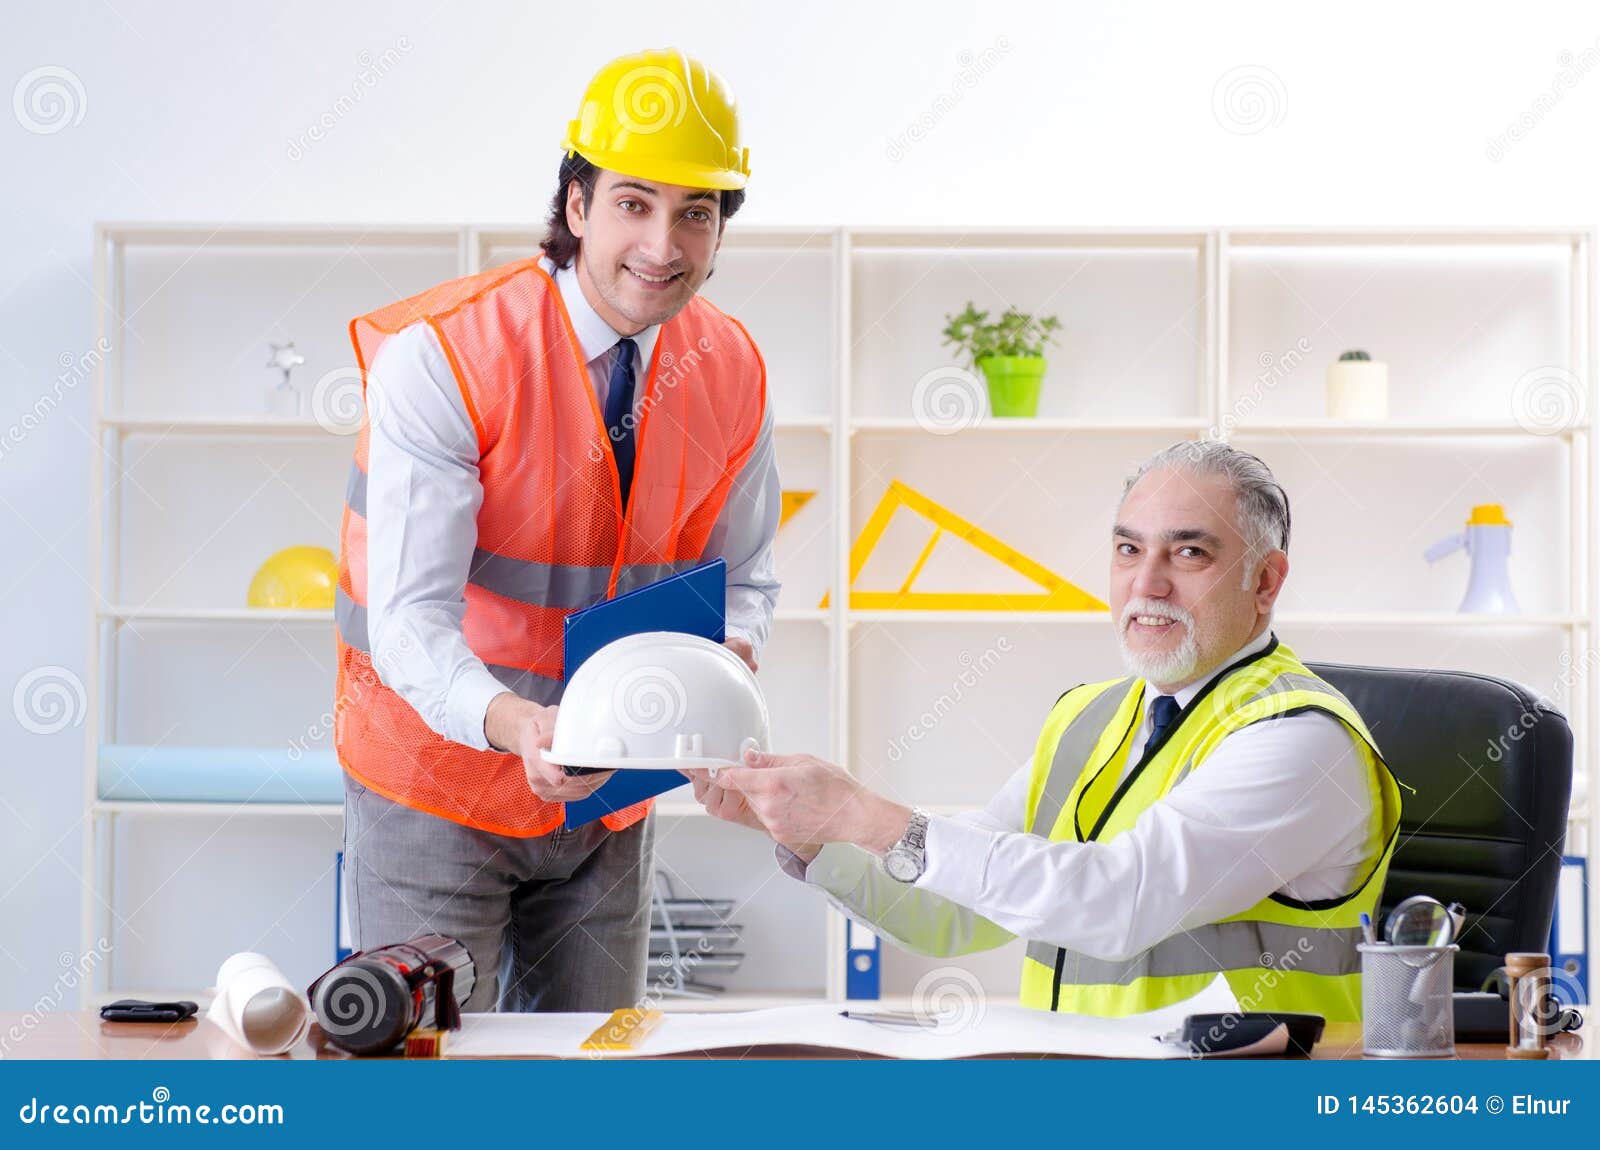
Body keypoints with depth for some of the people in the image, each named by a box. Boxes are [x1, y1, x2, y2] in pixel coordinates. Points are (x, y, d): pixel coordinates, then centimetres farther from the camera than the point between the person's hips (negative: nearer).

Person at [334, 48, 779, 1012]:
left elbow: (742, 577, 8)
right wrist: (516, 725, -44)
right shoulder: (440, 356, -21)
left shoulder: (732, 372, -4)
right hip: (437, 781, -4)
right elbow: (410, 616, -26)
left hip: (607, 793, 5)